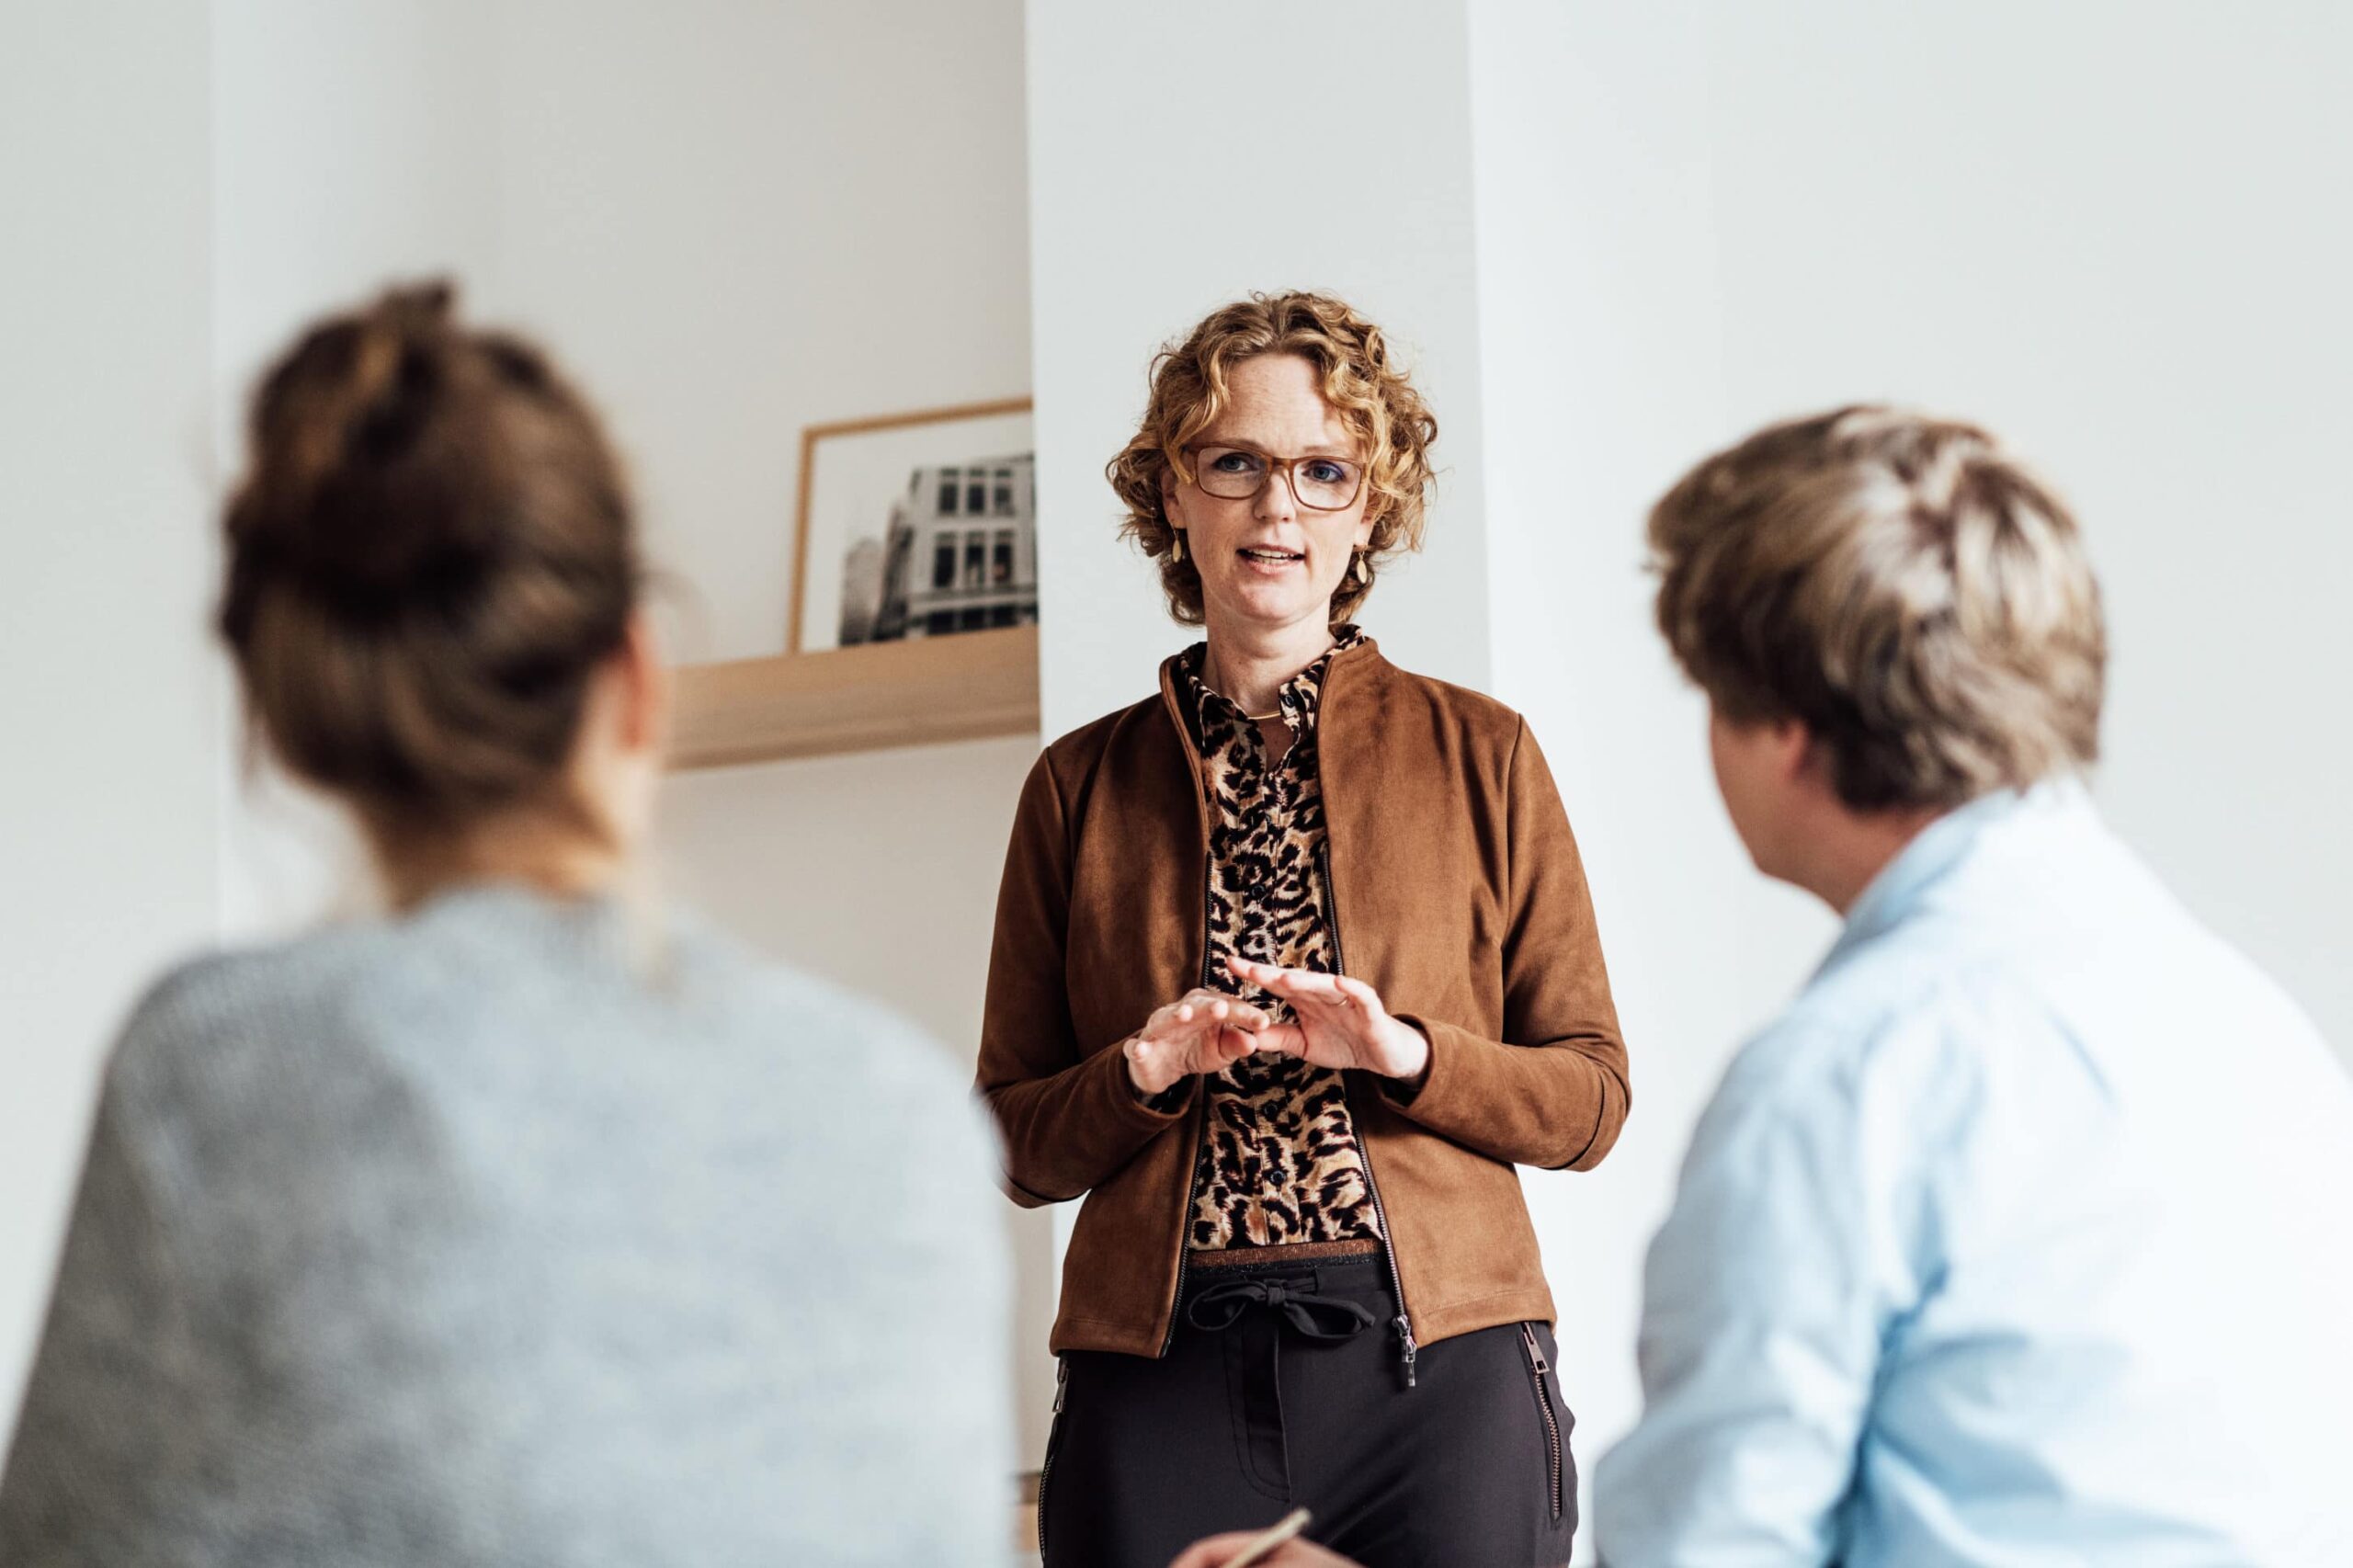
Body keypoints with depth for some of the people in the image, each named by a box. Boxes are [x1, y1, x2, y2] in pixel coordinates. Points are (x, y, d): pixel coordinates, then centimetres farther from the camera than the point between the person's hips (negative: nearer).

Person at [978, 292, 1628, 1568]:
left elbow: (1591, 1100, 6)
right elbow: (1014, 1140, 11)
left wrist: (1405, 1055, -10)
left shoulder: (1479, 754, 8)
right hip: (1160, 1378, 1)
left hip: (1438, 1369, 0)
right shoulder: (1080, 787, 10)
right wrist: (1140, 1077, -9)